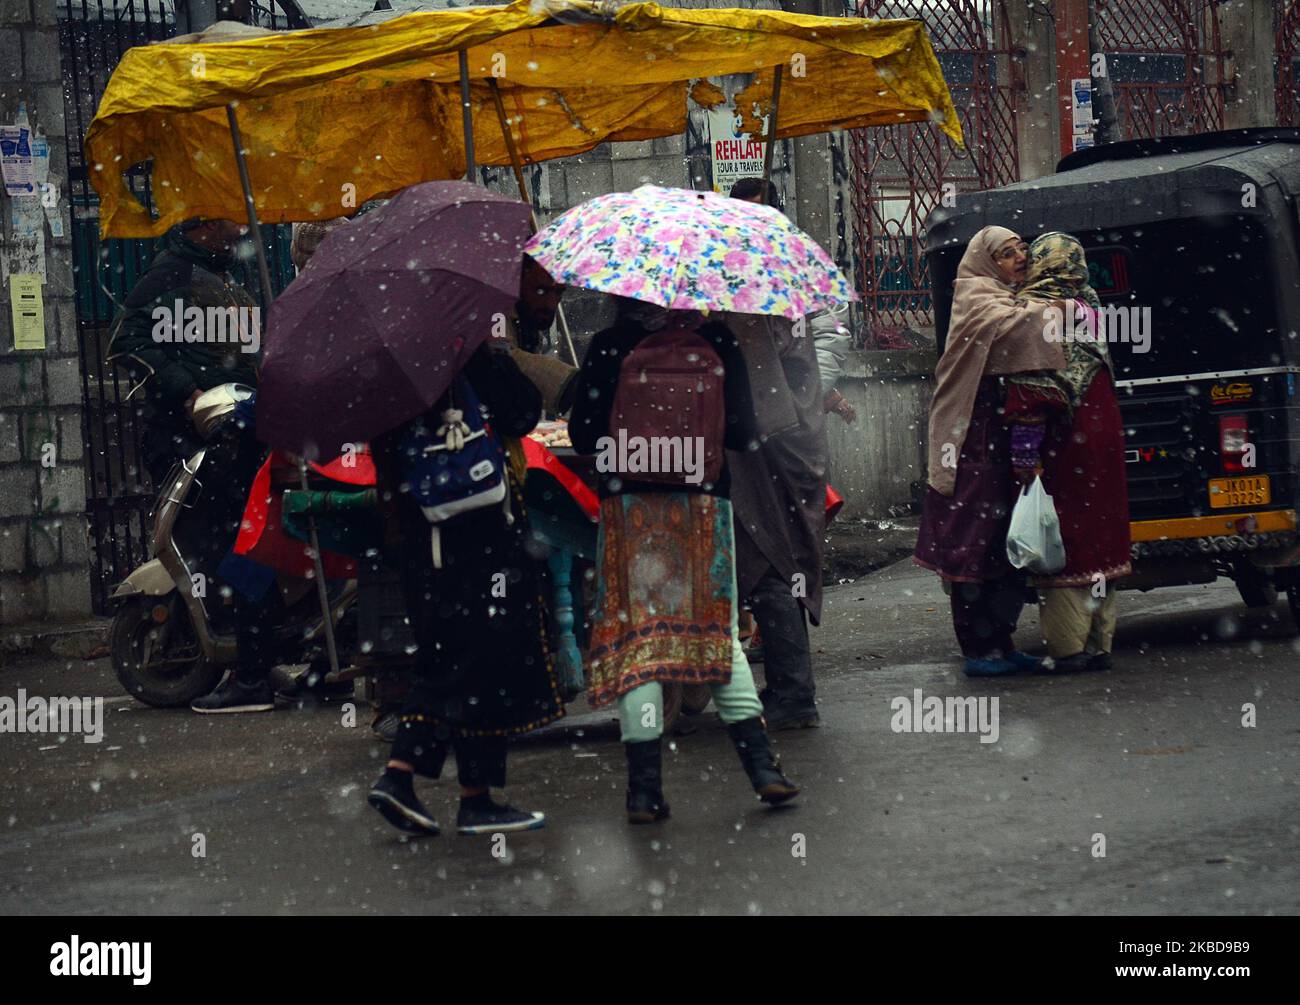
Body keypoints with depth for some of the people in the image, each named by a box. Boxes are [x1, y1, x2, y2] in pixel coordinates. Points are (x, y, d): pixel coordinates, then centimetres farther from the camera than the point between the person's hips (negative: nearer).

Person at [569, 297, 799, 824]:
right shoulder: (719, 342, 1)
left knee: (636, 637, 0)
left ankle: (645, 787, -5)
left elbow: (582, 434, -3)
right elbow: (743, 432, 0)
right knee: (719, 629, 12)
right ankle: (761, 765, 4)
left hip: (629, 503, -1)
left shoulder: (607, 347, -2)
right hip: (705, 502, 2)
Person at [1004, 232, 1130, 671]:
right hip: (1103, 436, 6)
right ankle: (1099, 643, 16)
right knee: (1096, 536, 11)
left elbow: (1030, 389, -19)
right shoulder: (1089, 307, 10)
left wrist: (1024, 452, -19)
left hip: (1060, 447, -6)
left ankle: (1068, 647, -3)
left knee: (1061, 541, -2)